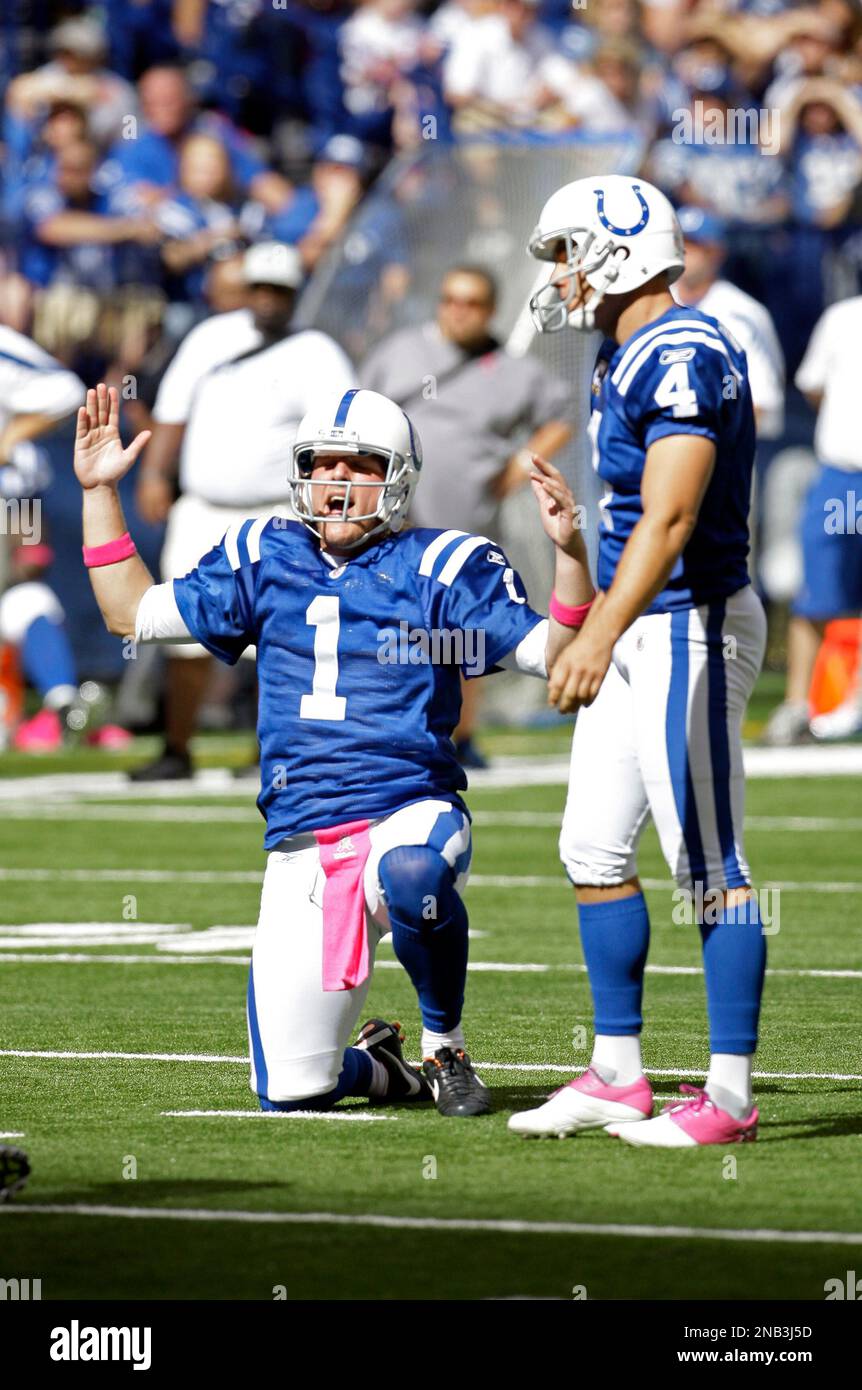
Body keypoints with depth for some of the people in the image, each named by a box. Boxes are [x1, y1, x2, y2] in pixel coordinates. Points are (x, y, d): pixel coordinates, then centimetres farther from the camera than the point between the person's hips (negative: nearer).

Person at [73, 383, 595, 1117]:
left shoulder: (443, 567, 1)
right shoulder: (266, 560, 13)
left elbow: (555, 653, -5)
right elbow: (135, 612, 21)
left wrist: (571, 553, -20)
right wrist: (100, 494, 16)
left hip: (408, 813, -3)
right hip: (301, 849, 3)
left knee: (412, 873, -43)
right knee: (290, 1089, -4)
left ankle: (445, 1048, -15)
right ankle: (380, 1067, 34)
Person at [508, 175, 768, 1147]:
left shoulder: (683, 356, -17)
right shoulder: (624, 360, 13)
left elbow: (669, 518, -25)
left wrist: (600, 637, -31)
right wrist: (597, 635, 24)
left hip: (688, 628, -10)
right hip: (637, 632, 10)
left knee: (709, 866, -5)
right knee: (596, 851, 12)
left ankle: (730, 1096, -1)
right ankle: (616, 1077, 19)